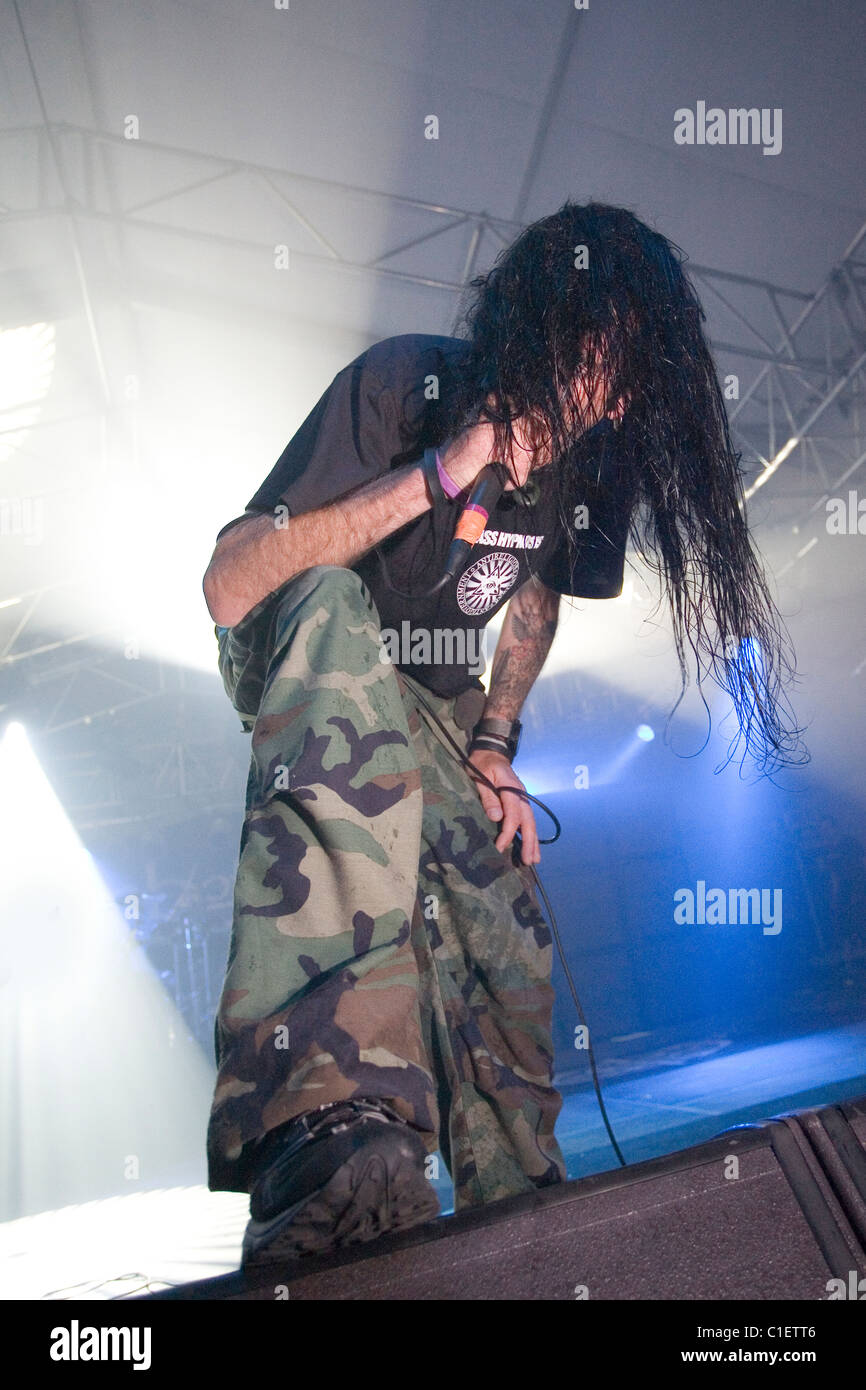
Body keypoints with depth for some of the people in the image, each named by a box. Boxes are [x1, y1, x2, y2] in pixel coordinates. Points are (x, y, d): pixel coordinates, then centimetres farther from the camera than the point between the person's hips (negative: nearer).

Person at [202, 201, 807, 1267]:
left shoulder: (592, 454, -11)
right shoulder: (399, 385, -26)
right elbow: (229, 584, -32)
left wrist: (493, 747, -3)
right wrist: (436, 476, -39)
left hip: (430, 699, 5)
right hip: (298, 662, -4)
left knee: (508, 956, -14)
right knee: (335, 607, -42)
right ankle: (327, 1113, -55)